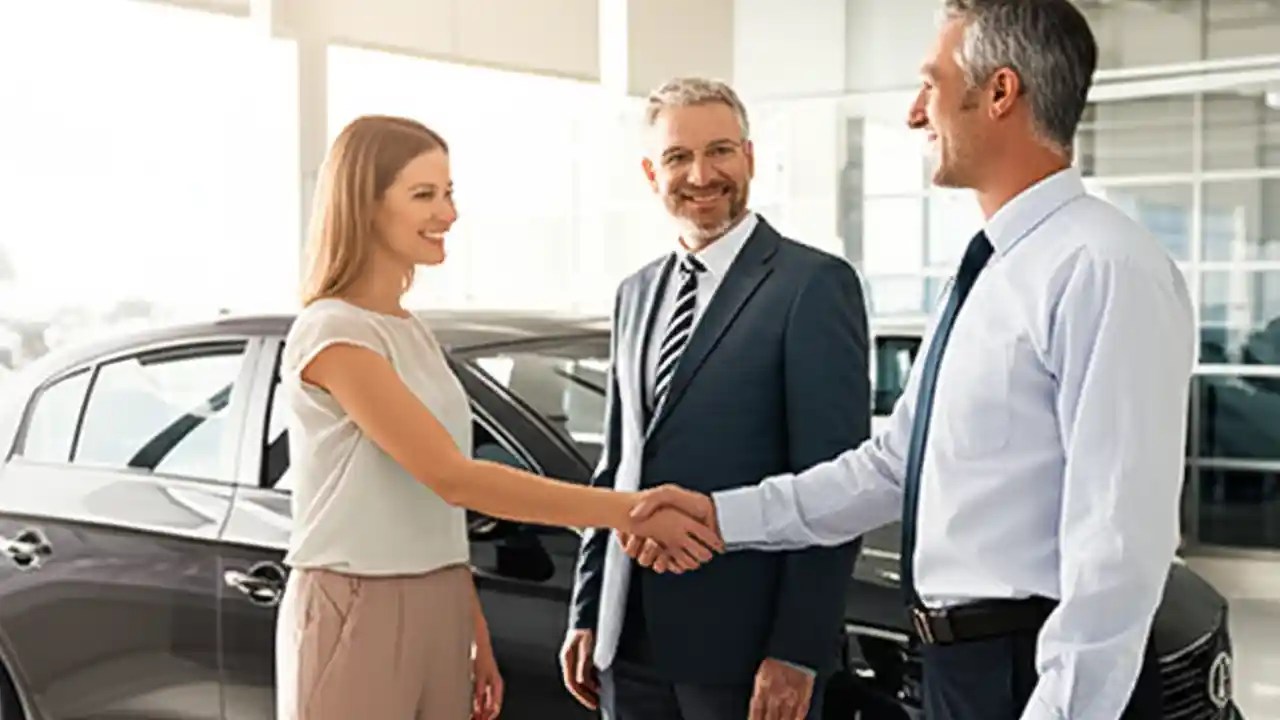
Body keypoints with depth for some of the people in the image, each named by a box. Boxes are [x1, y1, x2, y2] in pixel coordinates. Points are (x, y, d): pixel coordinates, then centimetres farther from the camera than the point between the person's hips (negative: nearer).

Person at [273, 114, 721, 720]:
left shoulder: (412, 333, 12)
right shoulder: (332, 335, -14)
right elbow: (452, 478, -22)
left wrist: (477, 636, 12)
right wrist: (628, 511, -24)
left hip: (436, 614, 8)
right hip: (354, 618, -8)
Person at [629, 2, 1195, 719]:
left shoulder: (1102, 269, -19)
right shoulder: (986, 273, 12)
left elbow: (1119, 540, -23)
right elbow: (893, 465, 14)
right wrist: (725, 514, 8)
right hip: (957, 658, 9)